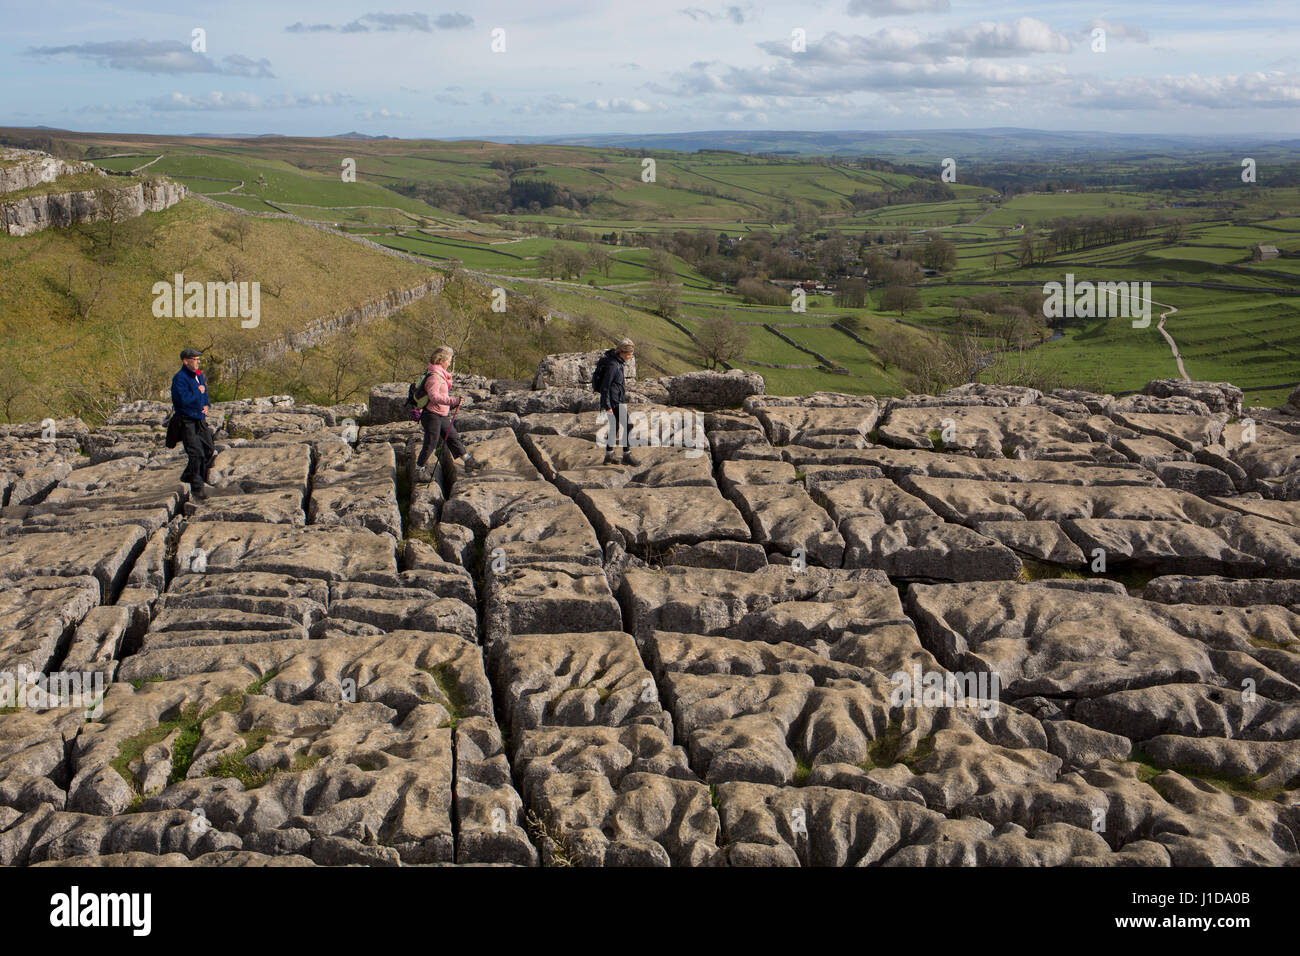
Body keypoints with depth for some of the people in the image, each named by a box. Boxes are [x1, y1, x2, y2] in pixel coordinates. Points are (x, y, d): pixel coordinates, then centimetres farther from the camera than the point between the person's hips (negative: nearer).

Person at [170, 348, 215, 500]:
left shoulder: (199, 376, 13)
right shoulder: (179, 378, -14)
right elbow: (184, 399, -27)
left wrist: (206, 406, 8)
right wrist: (198, 392, -14)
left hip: (200, 421, 8)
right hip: (187, 422, -8)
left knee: (209, 452, 7)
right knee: (196, 454, -12)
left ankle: (187, 476, 26)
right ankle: (196, 488, -3)